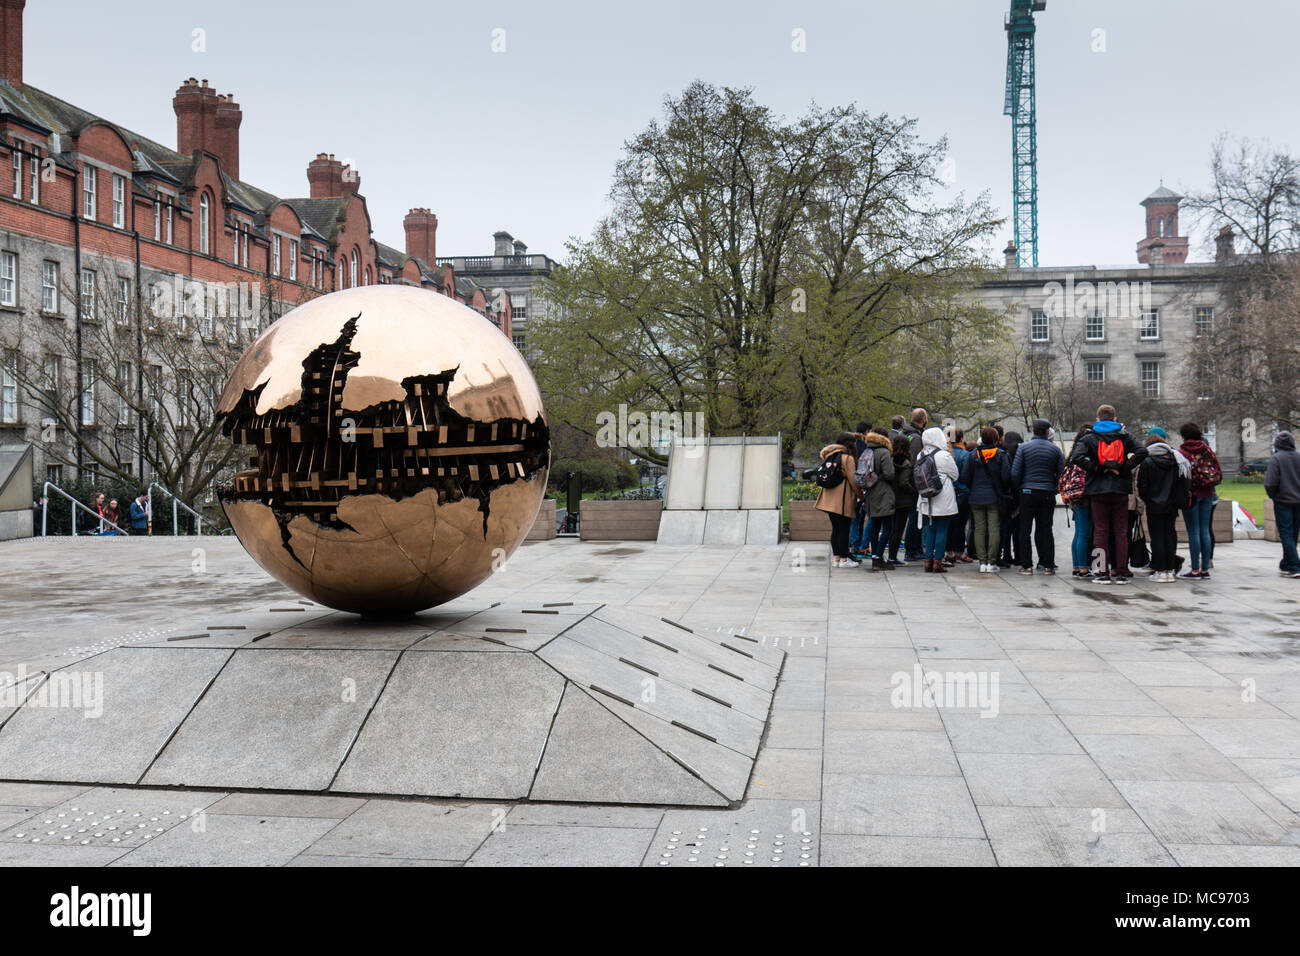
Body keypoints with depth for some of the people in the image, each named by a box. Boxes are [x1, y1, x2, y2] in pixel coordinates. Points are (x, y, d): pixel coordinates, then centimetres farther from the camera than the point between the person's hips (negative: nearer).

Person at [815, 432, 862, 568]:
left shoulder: (830, 456, 11)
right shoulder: (848, 458, -10)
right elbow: (853, 480, -11)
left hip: (830, 498, 7)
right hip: (843, 499, -7)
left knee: (835, 528, 12)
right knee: (844, 529, -2)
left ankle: (836, 558, 15)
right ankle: (843, 559, 1)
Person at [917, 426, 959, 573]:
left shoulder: (921, 455, 2)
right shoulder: (944, 455, -13)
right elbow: (955, 475, -2)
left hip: (926, 500, 5)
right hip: (943, 501, -5)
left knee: (929, 529, 11)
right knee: (941, 530, 1)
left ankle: (928, 561, 12)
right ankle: (937, 562, 2)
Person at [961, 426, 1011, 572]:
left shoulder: (973, 455, 0)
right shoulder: (1001, 455, -4)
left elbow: (965, 477, -1)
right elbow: (1006, 477, -7)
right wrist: (1003, 489, 12)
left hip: (976, 498, 1)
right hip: (995, 497, -1)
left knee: (979, 529, 6)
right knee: (994, 529, 2)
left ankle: (982, 561, 4)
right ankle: (992, 561, 1)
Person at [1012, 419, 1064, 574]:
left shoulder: (1023, 448, -2)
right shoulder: (1055, 449, 2)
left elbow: (1015, 473, -5)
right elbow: (1062, 472, 0)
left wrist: (1019, 486, 11)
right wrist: (1055, 487, 15)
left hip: (1028, 492, -1)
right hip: (1048, 493, 1)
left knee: (1025, 530, 3)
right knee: (1046, 529, 8)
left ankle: (1026, 565, 1)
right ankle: (1048, 565, 8)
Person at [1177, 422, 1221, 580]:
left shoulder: (1181, 452, -8)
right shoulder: (1208, 450, 7)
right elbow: (1219, 474, 8)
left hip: (1191, 494, -5)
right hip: (1207, 495, 5)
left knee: (1193, 531, -3)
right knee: (1205, 531, 8)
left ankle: (1195, 569, -2)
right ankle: (1205, 568, 10)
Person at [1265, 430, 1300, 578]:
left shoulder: (1276, 458, -11)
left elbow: (1270, 483, -16)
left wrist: (1272, 496, 2)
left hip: (1283, 501, -5)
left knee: (1286, 534, -2)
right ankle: (1286, 564, 27)